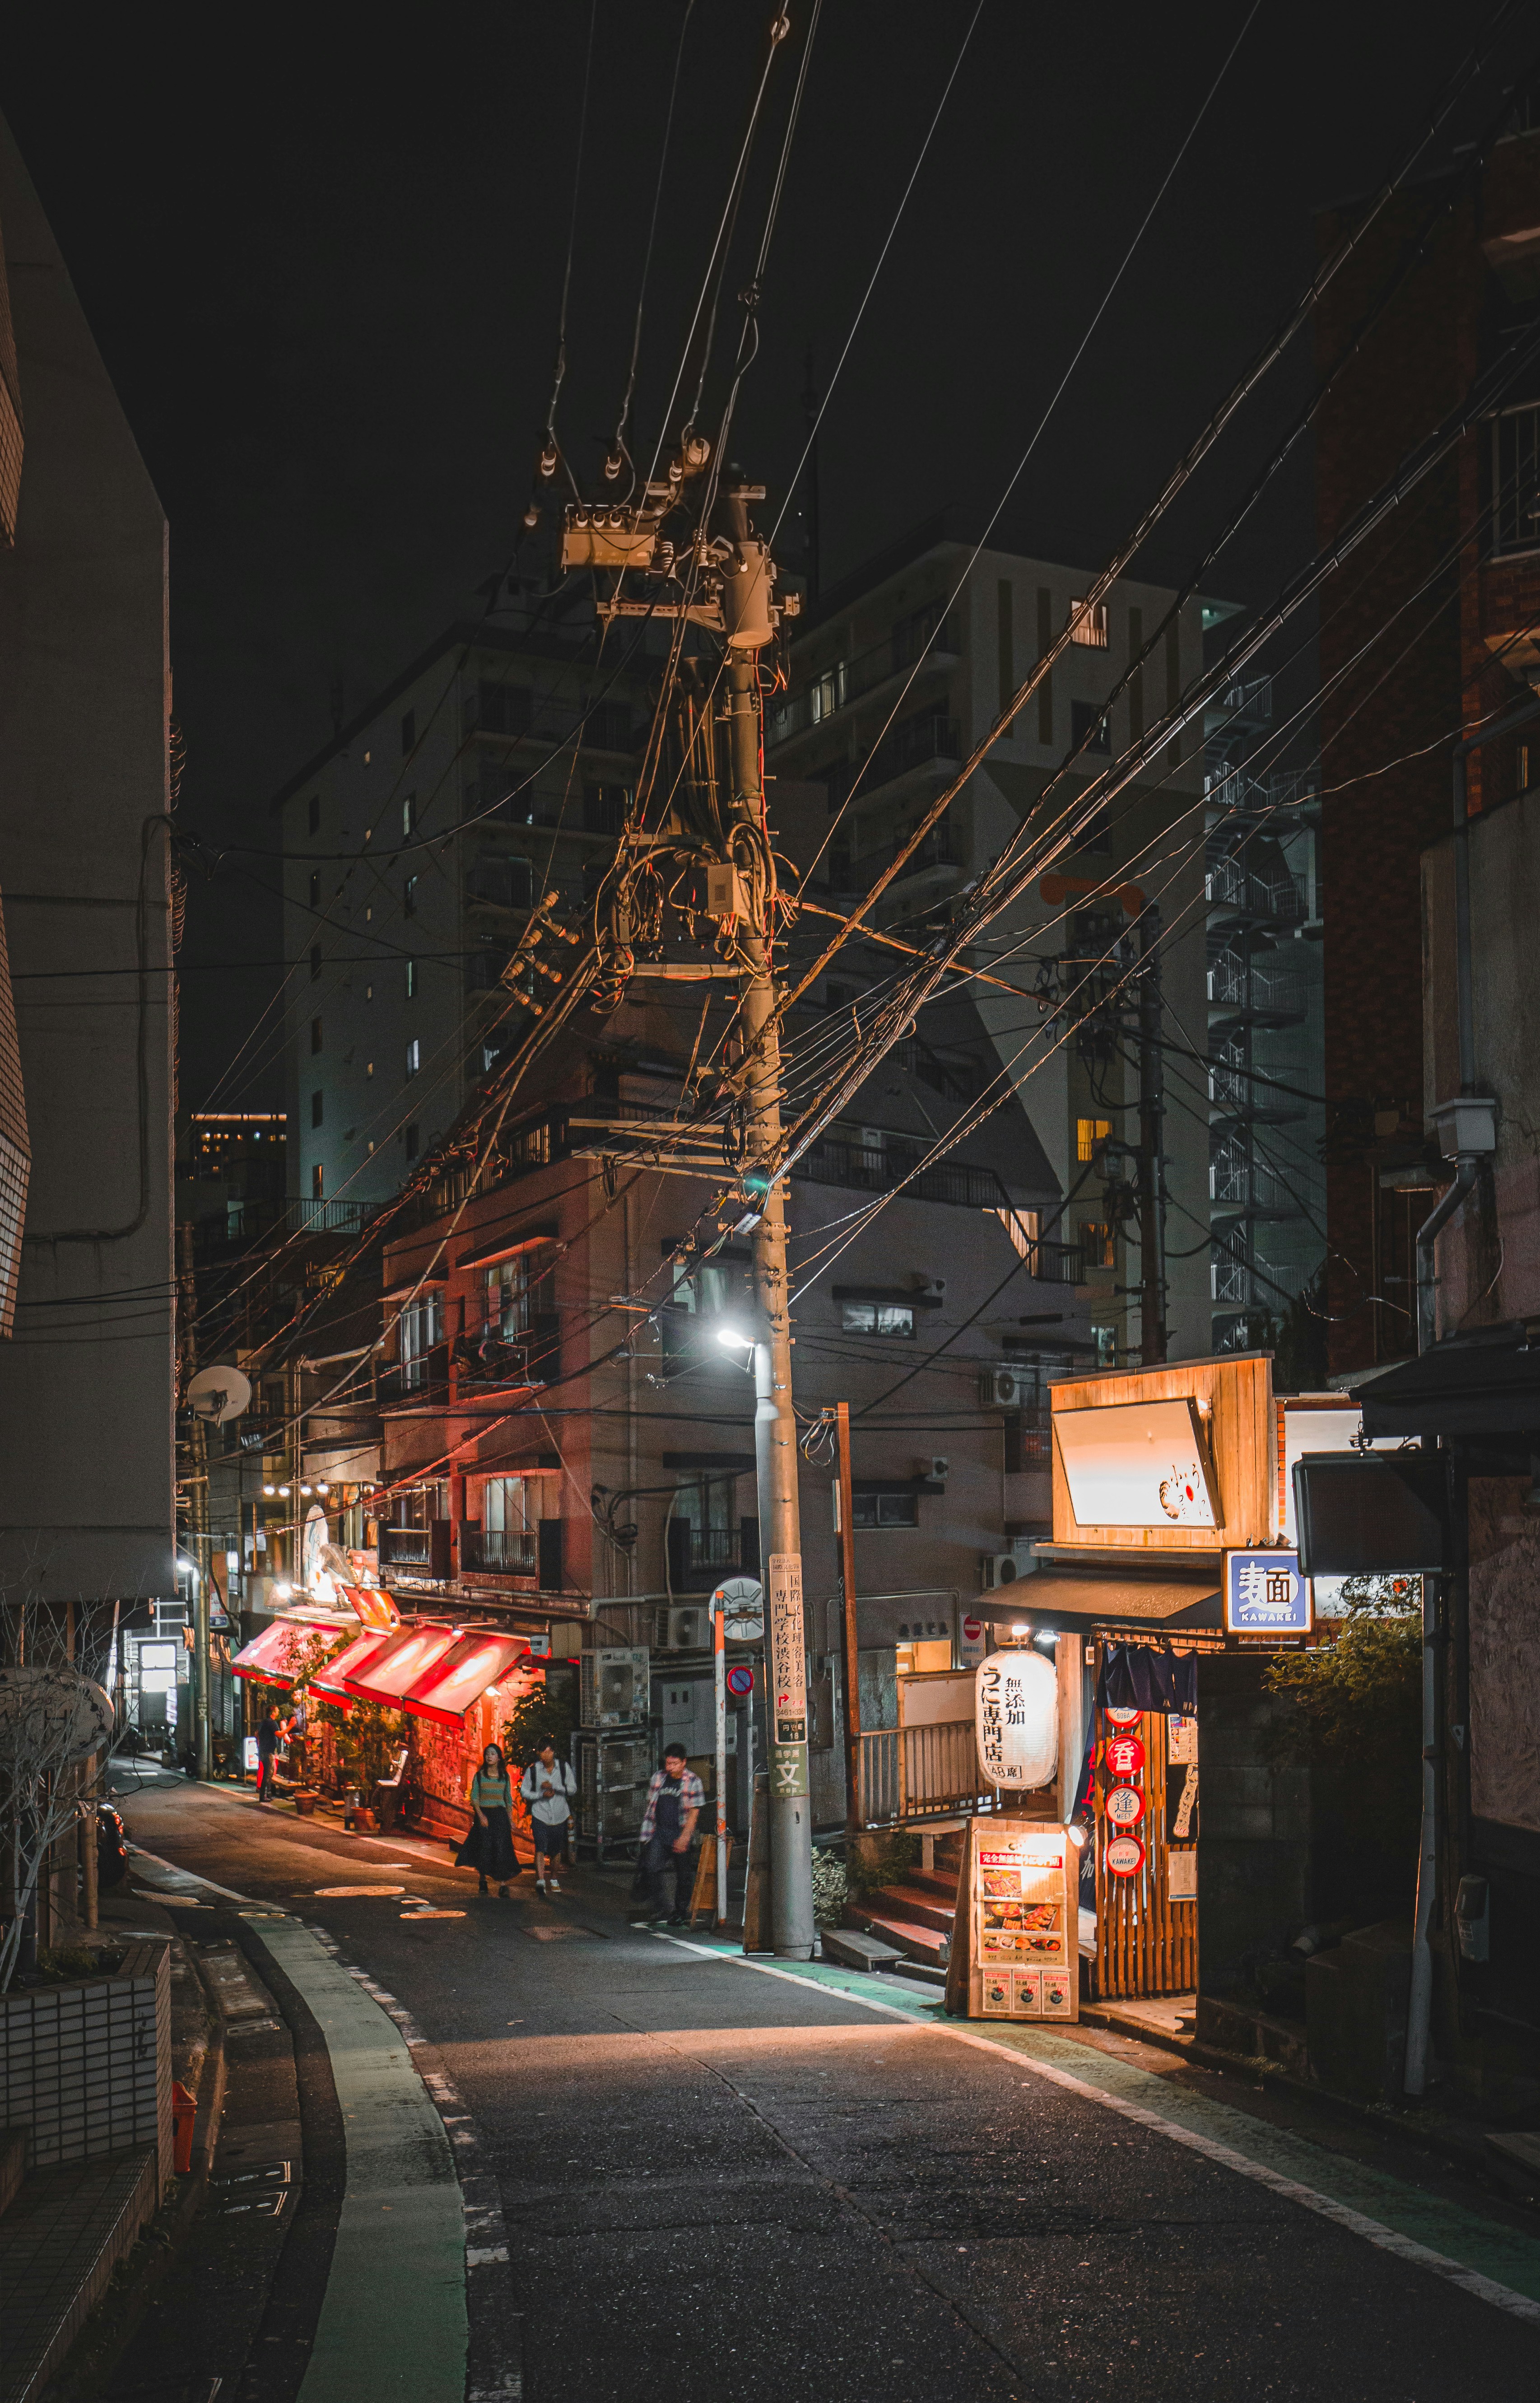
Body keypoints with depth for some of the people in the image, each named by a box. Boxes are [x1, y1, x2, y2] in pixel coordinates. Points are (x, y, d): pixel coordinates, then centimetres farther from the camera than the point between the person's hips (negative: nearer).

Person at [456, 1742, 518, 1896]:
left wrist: (511, 1820, 8)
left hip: (500, 1815, 1)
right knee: (484, 1848, 1)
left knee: (501, 1849, -9)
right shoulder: (479, 1775, 3)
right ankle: (482, 1880, 19)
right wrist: (481, 1816, -14)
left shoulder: (505, 1776, 8)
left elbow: (509, 1800, 13)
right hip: (483, 1815, -1)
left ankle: (502, 1884, -14)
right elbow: (473, 1798, -1)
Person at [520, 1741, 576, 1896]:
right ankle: (541, 1879, -27)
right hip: (540, 1815, -2)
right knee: (541, 1847, -19)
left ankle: (553, 1879, 32)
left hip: (560, 1815, 2)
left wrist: (553, 1787, -16)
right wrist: (541, 1795, -14)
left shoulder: (564, 1767, -2)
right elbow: (524, 1791, 1)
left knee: (557, 1850, 13)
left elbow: (573, 1789, -1)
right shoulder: (533, 1770, -5)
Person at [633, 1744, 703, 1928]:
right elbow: (651, 1804, 15)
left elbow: (694, 1812, -8)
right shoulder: (658, 1777, 7)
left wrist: (684, 1838, -16)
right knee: (651, 1868, -14)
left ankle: (681, 1912, 21)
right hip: (658, 1833, 3)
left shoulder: (693, 1782, -4)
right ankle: (660, 1910, -9)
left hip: (681, 1835, -3)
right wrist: (648, 1833, 11)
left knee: (683, 1875, 6)